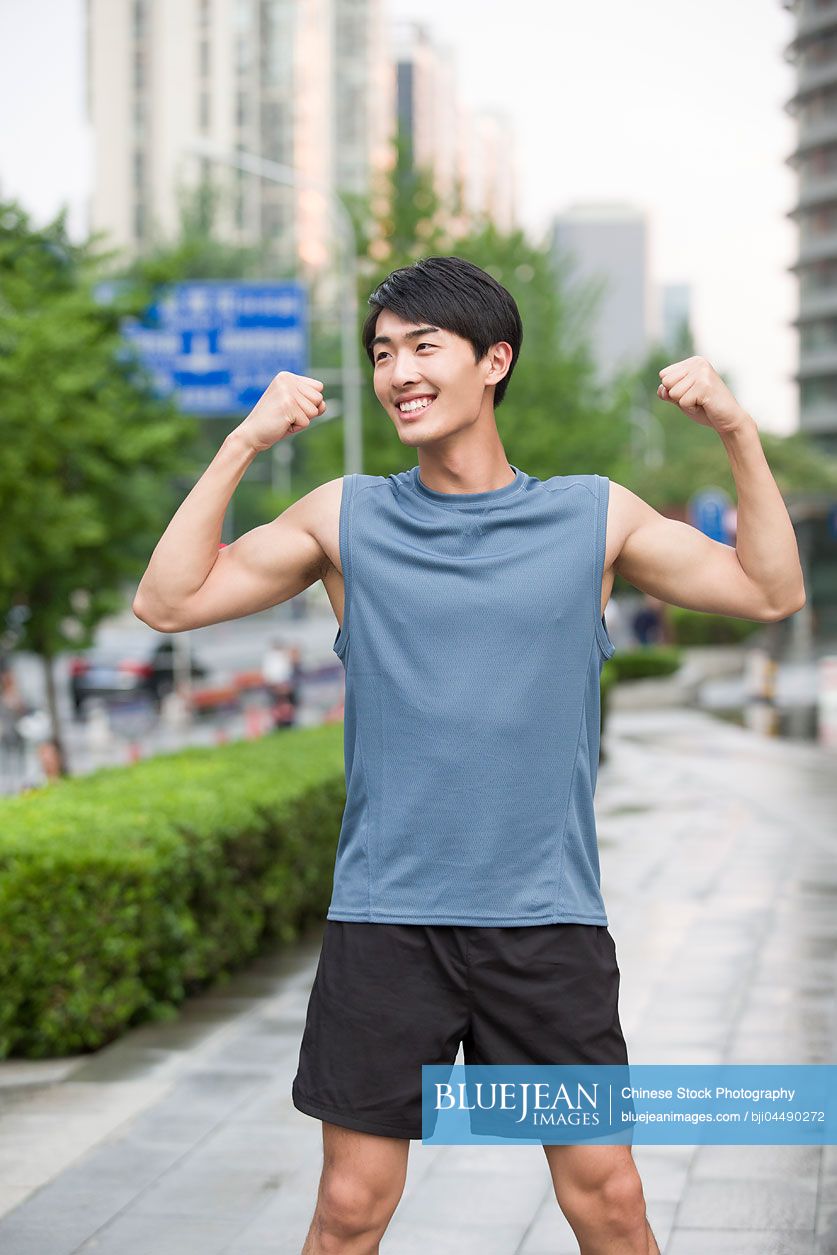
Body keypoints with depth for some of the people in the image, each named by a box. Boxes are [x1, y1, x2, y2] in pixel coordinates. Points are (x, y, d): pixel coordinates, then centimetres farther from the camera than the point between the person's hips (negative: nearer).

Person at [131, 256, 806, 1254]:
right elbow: (167, 601, 1)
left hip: (548, 918, 0)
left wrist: (737, 433, -3)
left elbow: (772, 592, 7)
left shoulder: (593, 517, 5)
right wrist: (241, 447, -7)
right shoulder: (346, 518, 4)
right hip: (385, 919, 0)